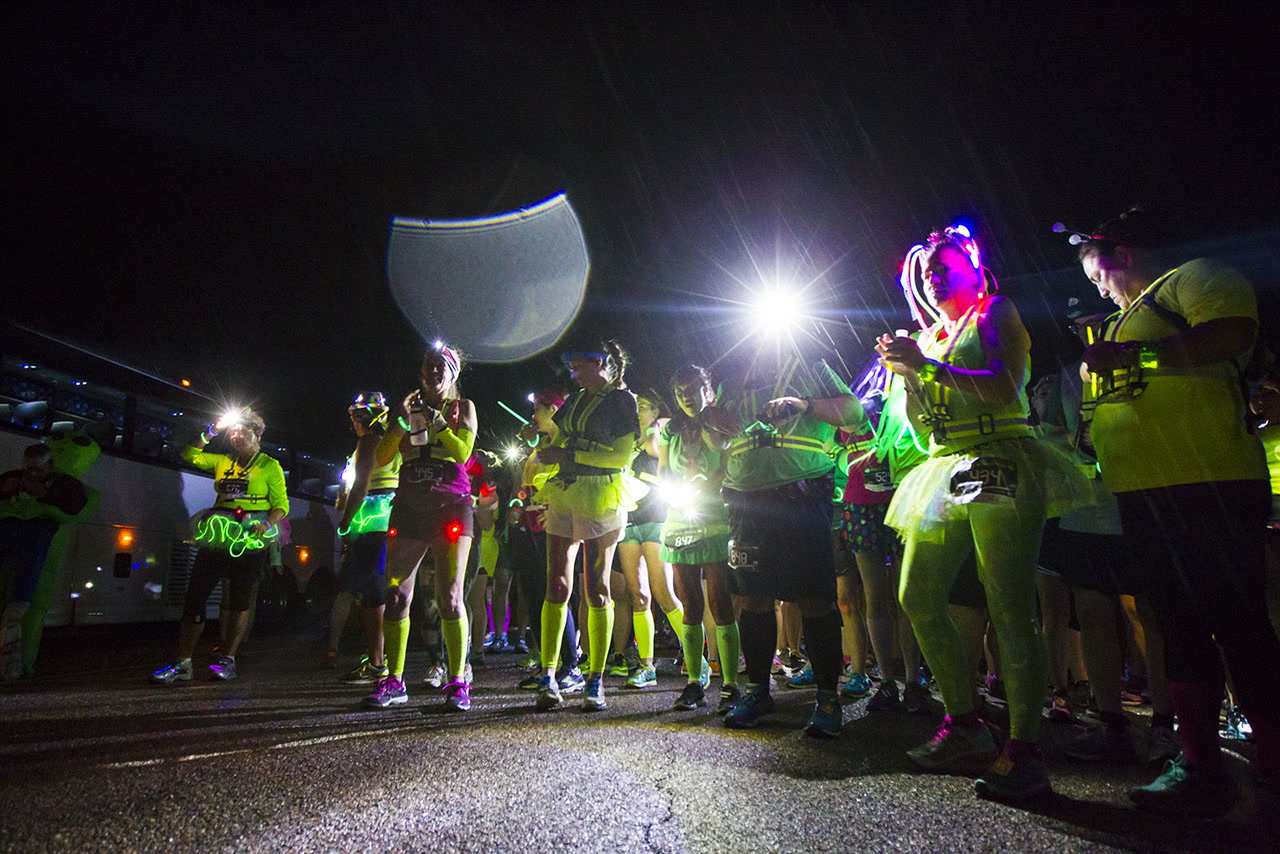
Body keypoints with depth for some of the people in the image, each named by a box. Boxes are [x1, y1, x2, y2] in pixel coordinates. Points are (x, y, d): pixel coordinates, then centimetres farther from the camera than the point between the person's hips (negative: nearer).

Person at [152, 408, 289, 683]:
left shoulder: (270, 466, 4)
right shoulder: (224, 462, 19)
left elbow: (282, 504, -1)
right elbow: (190, 455, 16)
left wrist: (267, 523, -19)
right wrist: (211, 432, 7)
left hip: (249, 544, -5)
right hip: (217, 539, 5)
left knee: (239, 603, 1)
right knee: (194, 596, 0)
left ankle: (227, 660, 10)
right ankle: (182, 664, 6)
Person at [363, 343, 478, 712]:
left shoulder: (463, 407, 12)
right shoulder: (410, 406, 19)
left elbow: (463, 452, -3)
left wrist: (436, 419, -9)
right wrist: (402, 419, -2)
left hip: (450, 505, -3)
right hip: (409, 505, 4)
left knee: (449, 596, -8)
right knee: (396, 594, 0)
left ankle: (457, 681, -2)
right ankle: (394, 681, 10)